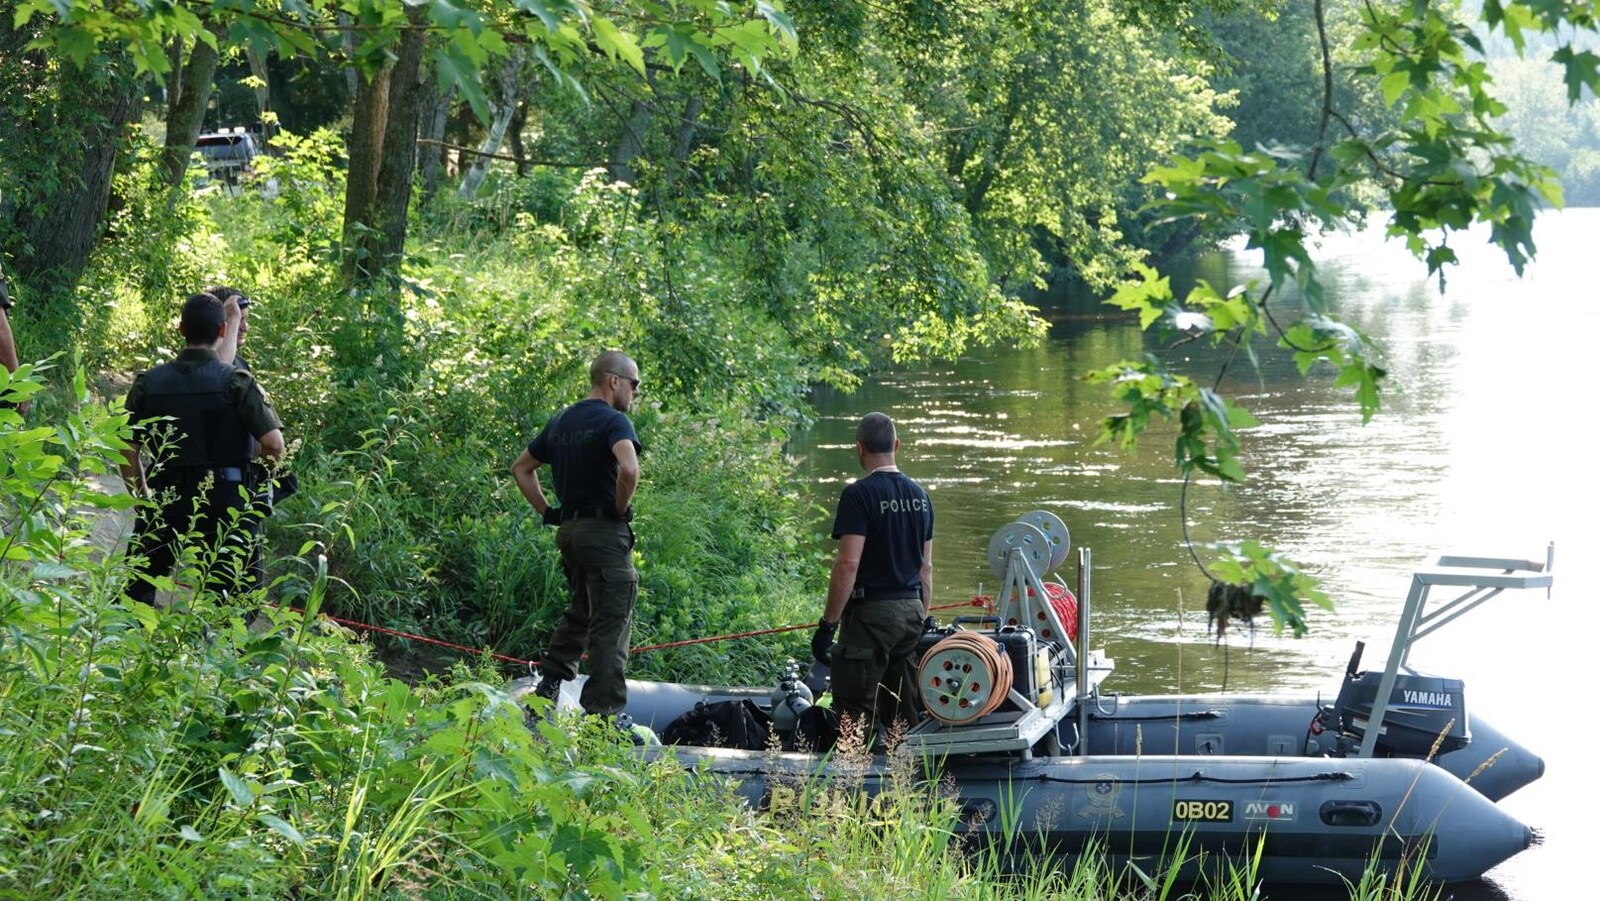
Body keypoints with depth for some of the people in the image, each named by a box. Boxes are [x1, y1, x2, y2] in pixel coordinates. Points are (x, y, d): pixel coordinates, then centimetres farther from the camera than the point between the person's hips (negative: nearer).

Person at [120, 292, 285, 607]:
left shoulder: (148, 383, 2)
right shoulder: (237, 382, -7)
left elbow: (128, 451, 4)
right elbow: (274, 445, -12)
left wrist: (143, 500, 17)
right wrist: (249, 451, 11)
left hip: (166, 502, 2)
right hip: (226, 504, -2)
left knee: (136, 594, 14)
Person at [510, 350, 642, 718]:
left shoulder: (560, 422, 14)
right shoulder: (613, 421, -10)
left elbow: (521, 469, 23)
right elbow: (629, 469, -29)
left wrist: (547, 511, 18)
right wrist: (621, 508, -13)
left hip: (568, 531, 8)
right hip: (605, 532, -8)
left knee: (580, 612, 22)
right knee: (611, 622, -4)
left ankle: (547, 688, 17)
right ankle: (602, 712, -6)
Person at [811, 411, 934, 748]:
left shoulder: (859, 494, -12)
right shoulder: (919, 495, 10)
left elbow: (848, 563, -18)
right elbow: (926, 566, 14)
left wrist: (828, 623, -15)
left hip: (871, 611, -7)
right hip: (911, 611, 7)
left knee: (855, 712, -4)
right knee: (905, 716, 12)